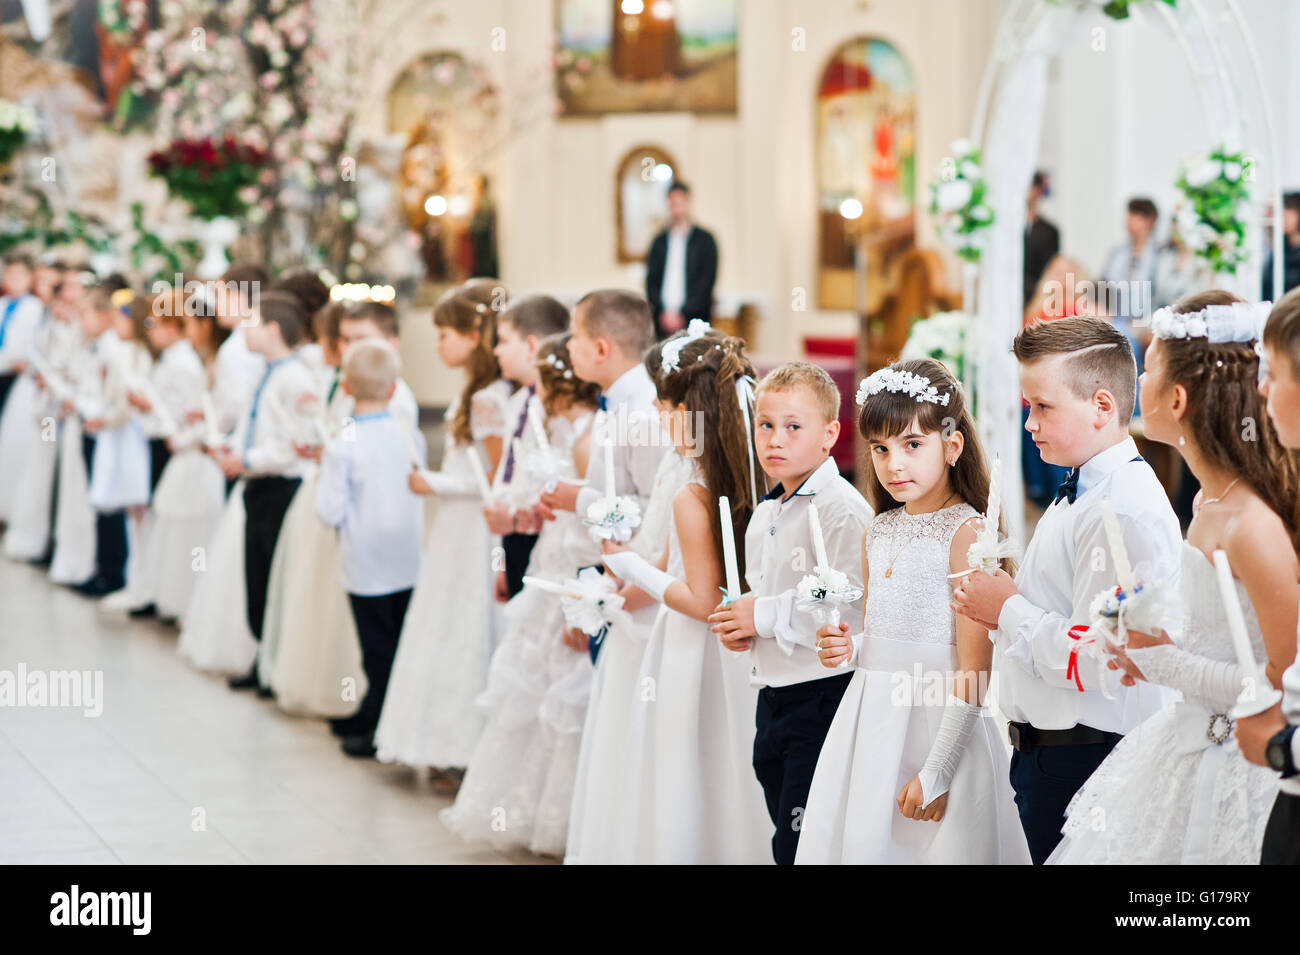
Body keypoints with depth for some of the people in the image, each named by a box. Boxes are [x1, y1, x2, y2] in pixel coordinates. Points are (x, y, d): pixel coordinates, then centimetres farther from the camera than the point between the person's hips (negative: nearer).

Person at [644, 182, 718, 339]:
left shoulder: (705, 239, 4)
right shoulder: (659, 241, 14)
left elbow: (707, 280, -1)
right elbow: (651, 281, 11)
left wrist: (682, 314, -7)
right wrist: (664, 312, -4)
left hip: (693, 319, -2)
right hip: (663, 319, 3)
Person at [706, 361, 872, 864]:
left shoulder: (843, 510, -16)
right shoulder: (763, 514, 14)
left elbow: (853, 606, -26)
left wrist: (766, 616, -19)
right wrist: (735, 623, 7)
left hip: (822, 695, -9)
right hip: (772, 699, 9)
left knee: (799, 845, -8)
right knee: (785, 838, 16)